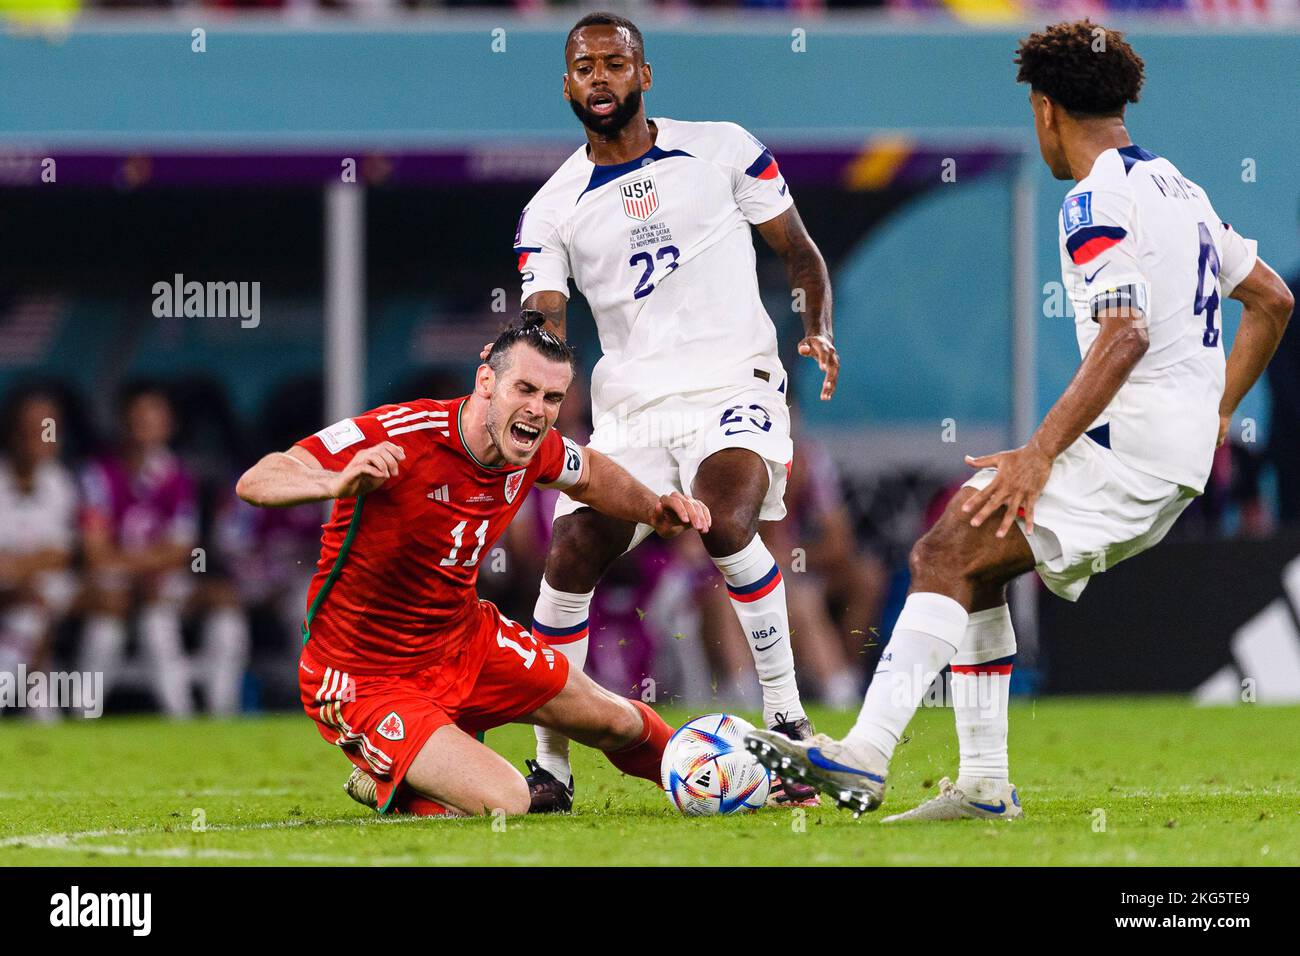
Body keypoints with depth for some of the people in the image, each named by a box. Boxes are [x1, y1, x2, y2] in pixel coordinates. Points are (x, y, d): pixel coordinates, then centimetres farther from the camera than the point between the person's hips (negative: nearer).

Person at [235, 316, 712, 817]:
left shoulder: (533, 449, -7)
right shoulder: (400, 435, -30)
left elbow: (588, 472, 20)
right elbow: (255, 483, -35)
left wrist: (654, 509, 1)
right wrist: (335, 484, -55)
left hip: (466, 641, 7)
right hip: (366, 678, -7)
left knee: (619, 723, 17)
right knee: (505, 803, -23)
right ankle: (388, 788, 7)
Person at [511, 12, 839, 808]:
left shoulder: (723, 151, 5)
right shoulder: (552, 209, 7)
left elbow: (799, 251, 12)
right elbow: (545, 326, -3)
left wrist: (820, 330, -6)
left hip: (732, 385, -3)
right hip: (629, 407, 3)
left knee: (726, 524, -30)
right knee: (570, 562, -11)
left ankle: (789, 719, -17)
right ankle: (552, 764, 3)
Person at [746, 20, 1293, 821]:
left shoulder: (1098, 204, -12)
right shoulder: (1175, 186, 19)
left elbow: (1126, 335, -24)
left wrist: (1041, 452, -26)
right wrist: (1216, 414, 30)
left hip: (1128, 447, -10)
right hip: (1179, 457, 10)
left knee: (949, 554, -17)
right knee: (973, 565, 15)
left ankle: (864, 756, -30)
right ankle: (985, 785, 13)